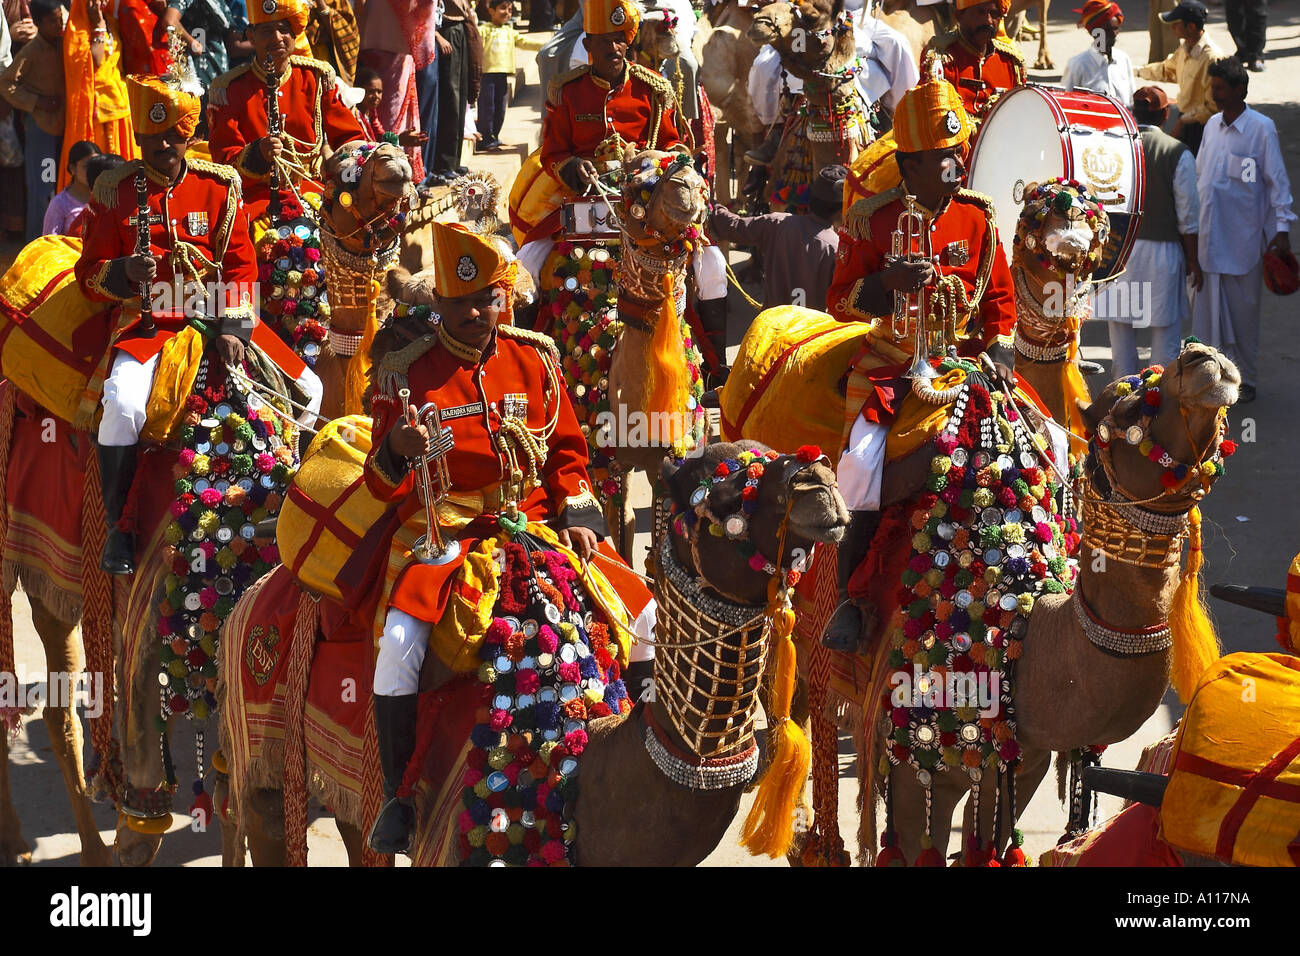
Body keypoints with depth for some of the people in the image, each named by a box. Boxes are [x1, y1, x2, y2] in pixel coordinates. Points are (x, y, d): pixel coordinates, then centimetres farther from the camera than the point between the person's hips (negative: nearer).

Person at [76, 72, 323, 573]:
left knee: (308, 389, -5)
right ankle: (120, 527, -14)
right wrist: (125, 272, -24)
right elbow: (90, 273, -1)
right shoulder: (115, 191, -2)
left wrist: (232, 328, -11)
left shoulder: (219, 187, 2)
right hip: (146, 323, -3)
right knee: (123, 401, -32)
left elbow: (240, 266, 3)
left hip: (216, 317, 3)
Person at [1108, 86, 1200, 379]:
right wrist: (1193, 260, 4)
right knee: (1166, 333, 7)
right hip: (1163, 251, -2)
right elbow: (1188, 215, -6)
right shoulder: (1178, 153, -10)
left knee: (1121, 331, 12)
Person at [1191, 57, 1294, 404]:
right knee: (1205, 307, 5)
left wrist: (1282, 228, -13)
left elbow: (1277, 179, -8)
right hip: (1207, 236, 5)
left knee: (1244, 311, 5)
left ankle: (1246, 379, 17)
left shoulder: (1261, 128, -9)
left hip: (1243, 237, -5)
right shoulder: (1212, 125, 8)